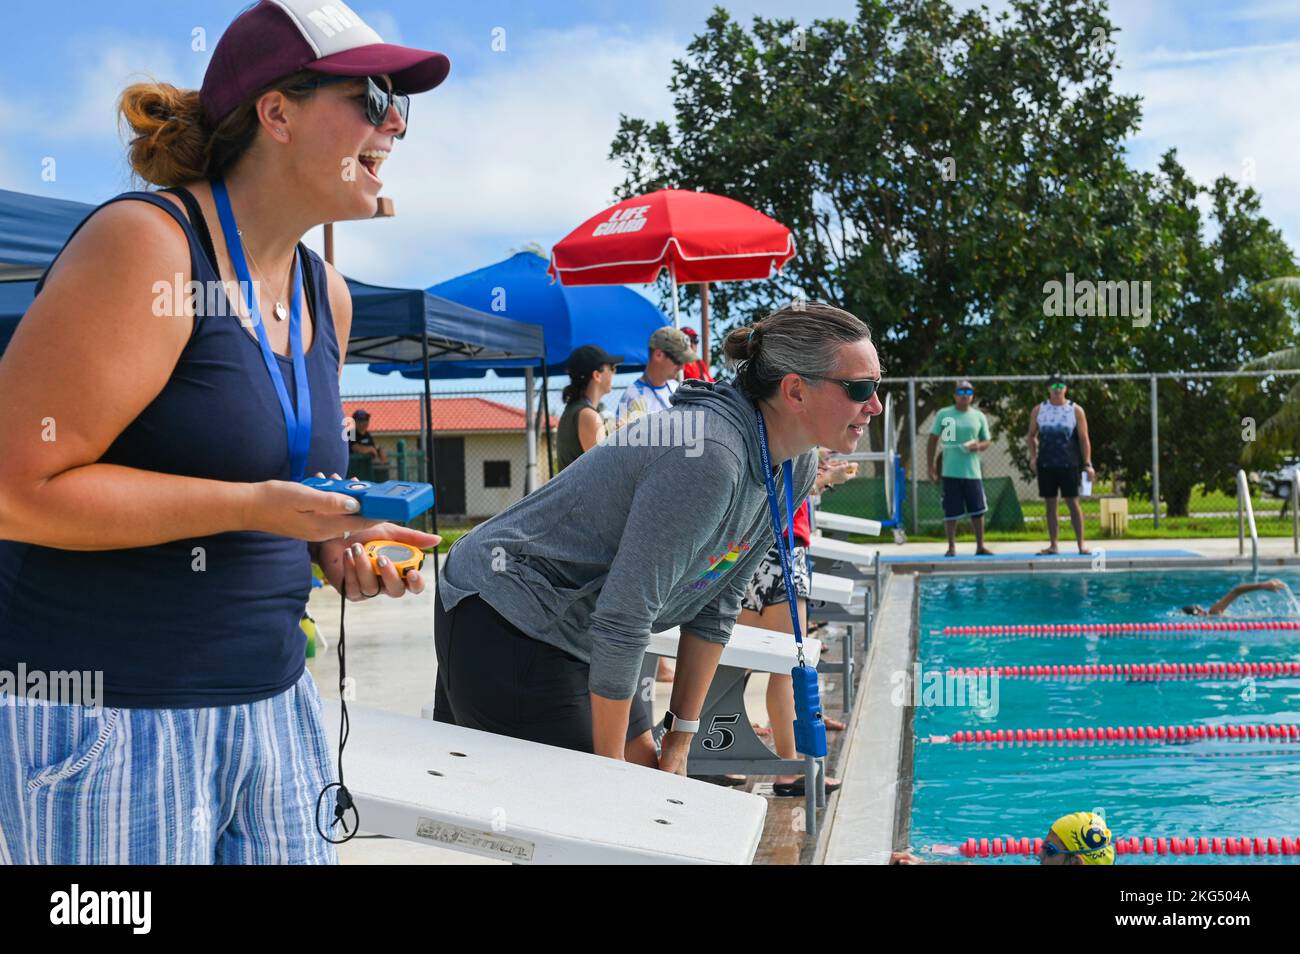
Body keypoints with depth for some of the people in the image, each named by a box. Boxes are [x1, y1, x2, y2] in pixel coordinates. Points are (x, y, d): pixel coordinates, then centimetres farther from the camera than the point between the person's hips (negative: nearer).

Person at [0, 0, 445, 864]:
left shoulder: (326, 296, 9)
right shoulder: (146, 243, -15)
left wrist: (334, 544, 3)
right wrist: (255, 507, -22)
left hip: (273, 699, 8)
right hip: (109, 718, -7)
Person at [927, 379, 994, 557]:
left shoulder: (979, 417, 8)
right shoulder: (943, 415, 3)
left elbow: (987, 441, 15)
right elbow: (933, 440, 6)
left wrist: (979, 446, -9)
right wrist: (931, 466, 1)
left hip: (973, 471, 2)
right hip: (951, 472, -2)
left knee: (977, 509, 3)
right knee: (951, 512, -1)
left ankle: (980, 546, 15)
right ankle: (951, 547, 10)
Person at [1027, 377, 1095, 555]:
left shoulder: (1075, 410, 1)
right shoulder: (1038, 411, 7)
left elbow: (1084, 439, -1)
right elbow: (1032, 435, 14)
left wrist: (1087, 463, -8)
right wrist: (1033, 456, -1)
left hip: (1068, 465, -2)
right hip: (1045, 465, 2)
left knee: (1073, 502, -3)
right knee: (1050, 504, 5)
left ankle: (1081, 543, 2)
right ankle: (1052, 545, 10)